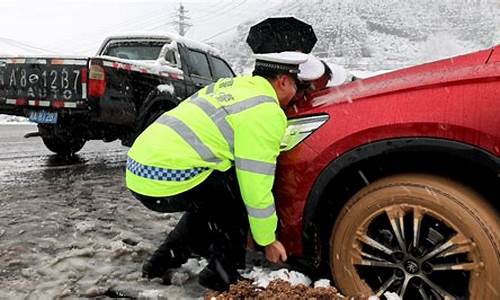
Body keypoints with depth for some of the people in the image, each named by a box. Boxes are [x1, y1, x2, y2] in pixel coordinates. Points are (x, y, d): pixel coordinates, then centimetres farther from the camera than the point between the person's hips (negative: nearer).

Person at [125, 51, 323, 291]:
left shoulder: (232, 85, 17)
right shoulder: (266, 112, -9)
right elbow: (256, 186, -10)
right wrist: (268, 240, 5)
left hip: (138, 172, 9)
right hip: (165, 181, -9)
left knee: (211, 198, 26)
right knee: (241, 192, 4)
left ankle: (163, 260, 28)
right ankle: (223, 274, 9)